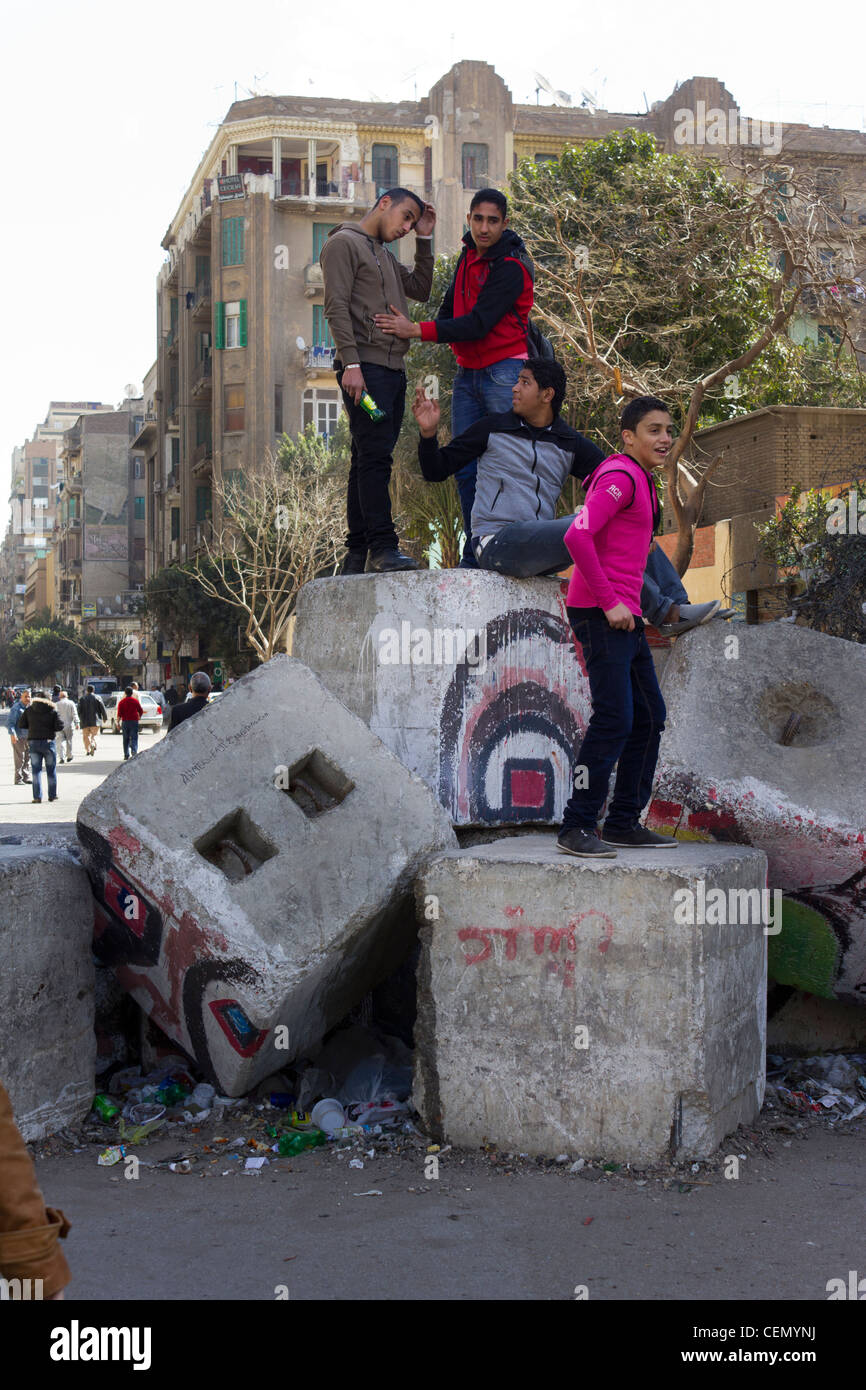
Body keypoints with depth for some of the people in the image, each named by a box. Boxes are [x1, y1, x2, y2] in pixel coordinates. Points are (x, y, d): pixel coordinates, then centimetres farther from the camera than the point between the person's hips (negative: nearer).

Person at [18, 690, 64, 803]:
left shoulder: (29, 709, 2)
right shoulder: (53, 710, -3)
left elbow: (22, 724, 3)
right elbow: (59, 727, -9)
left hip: (34, 742, 1)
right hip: (48, 742, -1)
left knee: (36, 770, 6)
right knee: (51, 770, 10)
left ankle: (37, 796, 0)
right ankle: (52, 795, 15)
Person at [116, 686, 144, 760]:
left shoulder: (121, 702, 0)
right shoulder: (136, 701, 1)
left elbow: (119, 714, -5)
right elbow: (141, 711, 7)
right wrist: (138, 717, 26)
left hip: (125, 722, 1)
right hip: (134, 721, -1)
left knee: (126, 739, 11)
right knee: (134, 738, -3)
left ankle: (126, 755, 12)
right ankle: (134, 752, -25)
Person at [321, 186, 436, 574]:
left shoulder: (385, 256, 27)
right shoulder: (344, 242, 0)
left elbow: (421, 289, 25)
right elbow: (336, 307, -10)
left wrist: (424, 240, 19)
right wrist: (351, 362, -20)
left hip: (392, 368, 9)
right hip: (364, 366, -9)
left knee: (370, 461, 6)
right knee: (374, 456, -14)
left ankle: (356, 556, 7)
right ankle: (383, 547, -18)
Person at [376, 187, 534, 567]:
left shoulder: (510, 267, -13)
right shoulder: (469, 254, 13)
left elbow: (479, 323, -20)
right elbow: (451, 304, 23)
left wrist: (417, 331, -21)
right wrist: (441, 330, 1)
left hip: (503, 372, -7)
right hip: (467, 374, 7)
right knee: (466, 469, 4)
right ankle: (474, 557, 9)